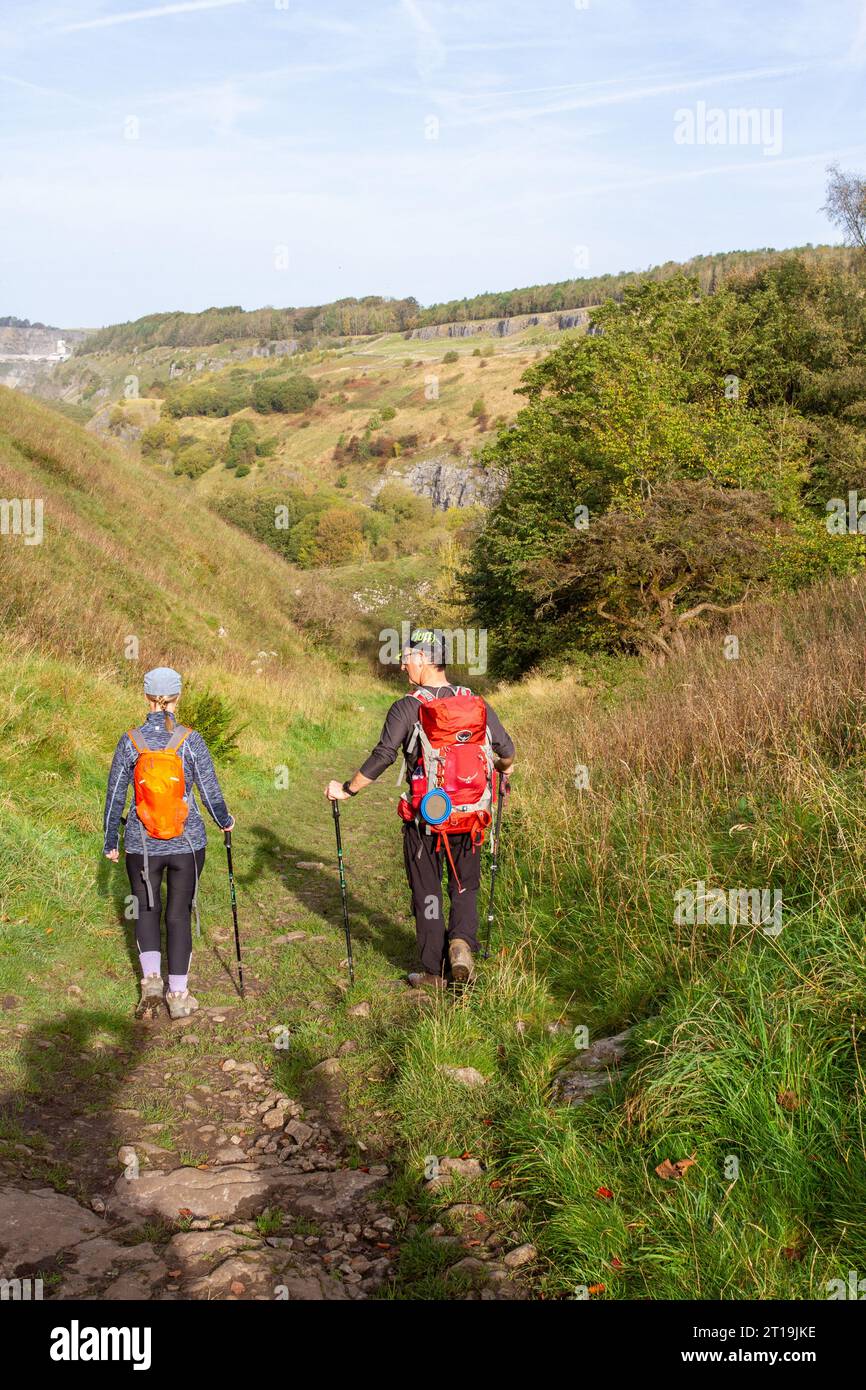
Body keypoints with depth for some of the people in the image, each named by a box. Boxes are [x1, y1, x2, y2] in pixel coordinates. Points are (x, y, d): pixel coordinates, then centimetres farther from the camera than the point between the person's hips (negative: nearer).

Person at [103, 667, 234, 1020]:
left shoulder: (130, 741, -7)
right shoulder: (190, 740, -10)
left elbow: (114, 797, -1)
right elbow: (210, 792, -6)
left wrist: (110, 842, 12)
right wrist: (224, 821, 14)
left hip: (142, 845, 1)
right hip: (187, 844, 0)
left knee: (147, 910, 19)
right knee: (179, 914, 11)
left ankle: (151, 981, 3)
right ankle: (178, 996, 16)